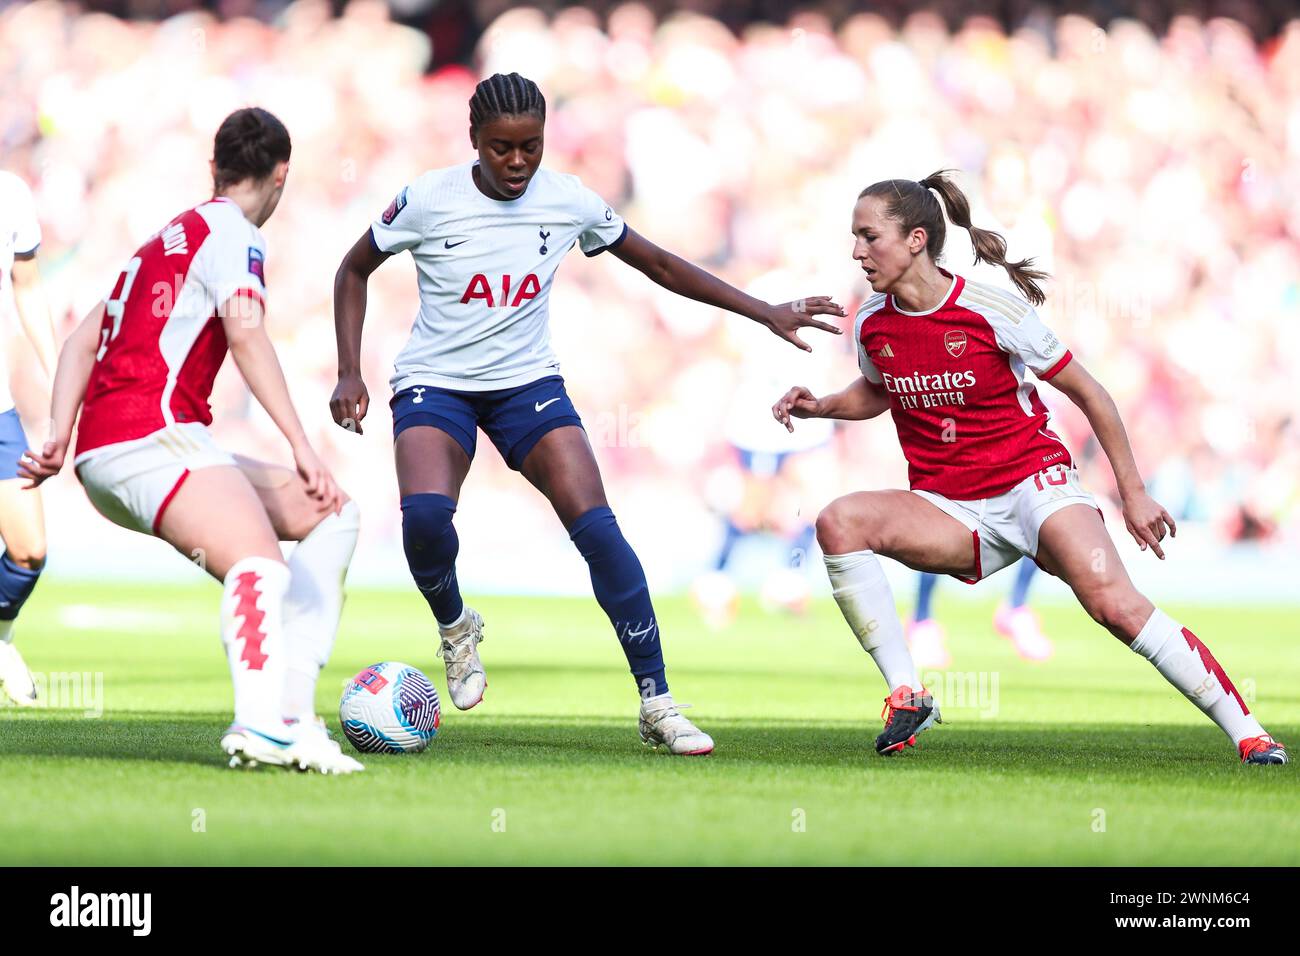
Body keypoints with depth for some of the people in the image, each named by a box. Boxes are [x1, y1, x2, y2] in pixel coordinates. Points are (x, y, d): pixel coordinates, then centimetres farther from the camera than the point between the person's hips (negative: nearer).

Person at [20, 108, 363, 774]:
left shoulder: (166, 238, 28)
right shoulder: (231, 232, 1)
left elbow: (83, 341, 24)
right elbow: (246, 335, -16)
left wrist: (60, 438, 14)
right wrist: (301, 447, -21)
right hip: (149, 435, -9)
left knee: (331, 516, 11)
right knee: (260, 568, -31)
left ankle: (289, 709, -3)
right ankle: (261, 726, -57)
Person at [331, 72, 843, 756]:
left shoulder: (568, 201, -5)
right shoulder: (428, 200, -12)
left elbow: (658, 265, 9)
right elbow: (354, 270, 3)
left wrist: (766, 313, 7)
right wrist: (349, 373, -7)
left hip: (527, 383, 2)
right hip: (435, 384, -2)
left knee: (596, 526, -18)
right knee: (424, 516, -30)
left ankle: (657, 703, -9)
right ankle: (454, 625, 5)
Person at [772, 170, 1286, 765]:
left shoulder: (992, 310, -13)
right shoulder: (872, 325, 0)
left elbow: (1087, 393, -3)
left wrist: (1133, 493, 0)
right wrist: (819, 406, 5)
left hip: (1032, 482, -4)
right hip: (949, 510, 4)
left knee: (1114, 604, -26)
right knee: (838, 523, -23)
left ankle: (1247, 733, -18)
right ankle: (906, 693, -17)